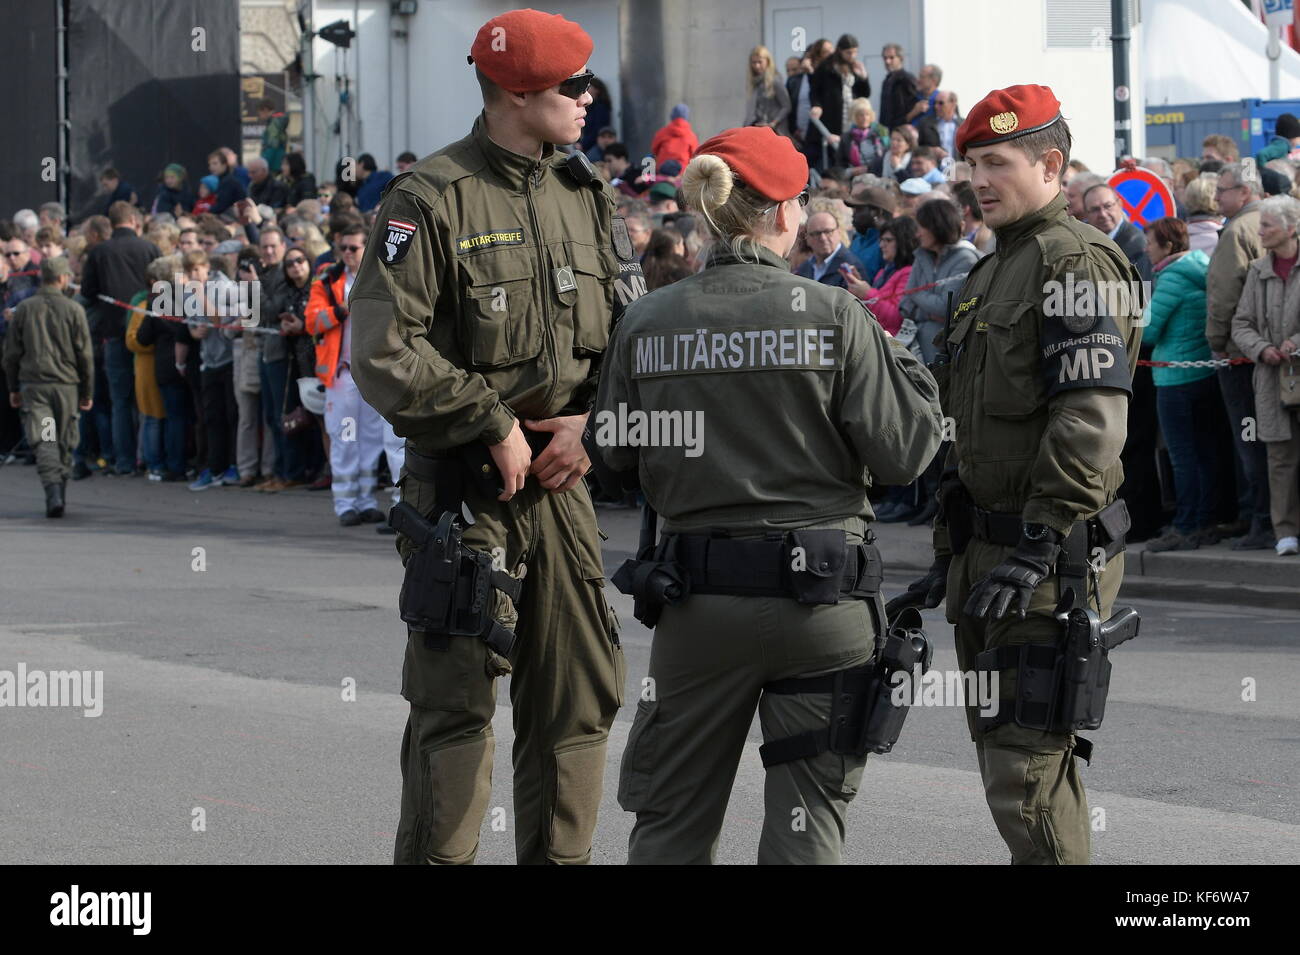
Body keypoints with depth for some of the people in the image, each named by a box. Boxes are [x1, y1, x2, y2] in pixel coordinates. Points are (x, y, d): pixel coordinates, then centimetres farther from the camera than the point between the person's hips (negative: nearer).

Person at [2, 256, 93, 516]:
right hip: (66, 385, -1)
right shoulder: (74, 310, -2)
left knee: (44, 441, -6)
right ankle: (60, 493, 18)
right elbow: (85, 354, 0)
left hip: (32, 384, 1)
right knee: (65, 442, 11)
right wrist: (87, 392, 9)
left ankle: (53, 492, -24)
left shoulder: (24, 309, 3)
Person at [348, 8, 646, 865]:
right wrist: (494, 426, -14)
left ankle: (560, 853, 20)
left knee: (580, 697, 9)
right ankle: (438, 853, 4)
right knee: (456, 702, -4)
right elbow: (384, 353, -15)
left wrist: (596, 420, -3)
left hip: (564, 481, 6)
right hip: (463, 488, -6)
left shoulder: (588, 198, 11)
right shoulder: (431, 199, -9)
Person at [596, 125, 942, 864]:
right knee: (807, 822, 6)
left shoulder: (646, 323, -2)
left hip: (698, 590, 2)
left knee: (673, 823, 14)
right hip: (820, 592, -2)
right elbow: (901, 451, -8)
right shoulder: (834, 315, -10)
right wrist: (908, 365, 9)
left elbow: (618, 454, 3)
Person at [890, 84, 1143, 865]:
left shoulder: (1073, 260, -12)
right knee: (1007, 751, 15)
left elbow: (1093, 417, -22)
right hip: (987, 551, 10)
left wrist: (1036, 551, -26)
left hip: (1052, 557, -10)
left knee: (1025, 767, -12)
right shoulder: (993, 271, 20)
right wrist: (950, 556, 22)